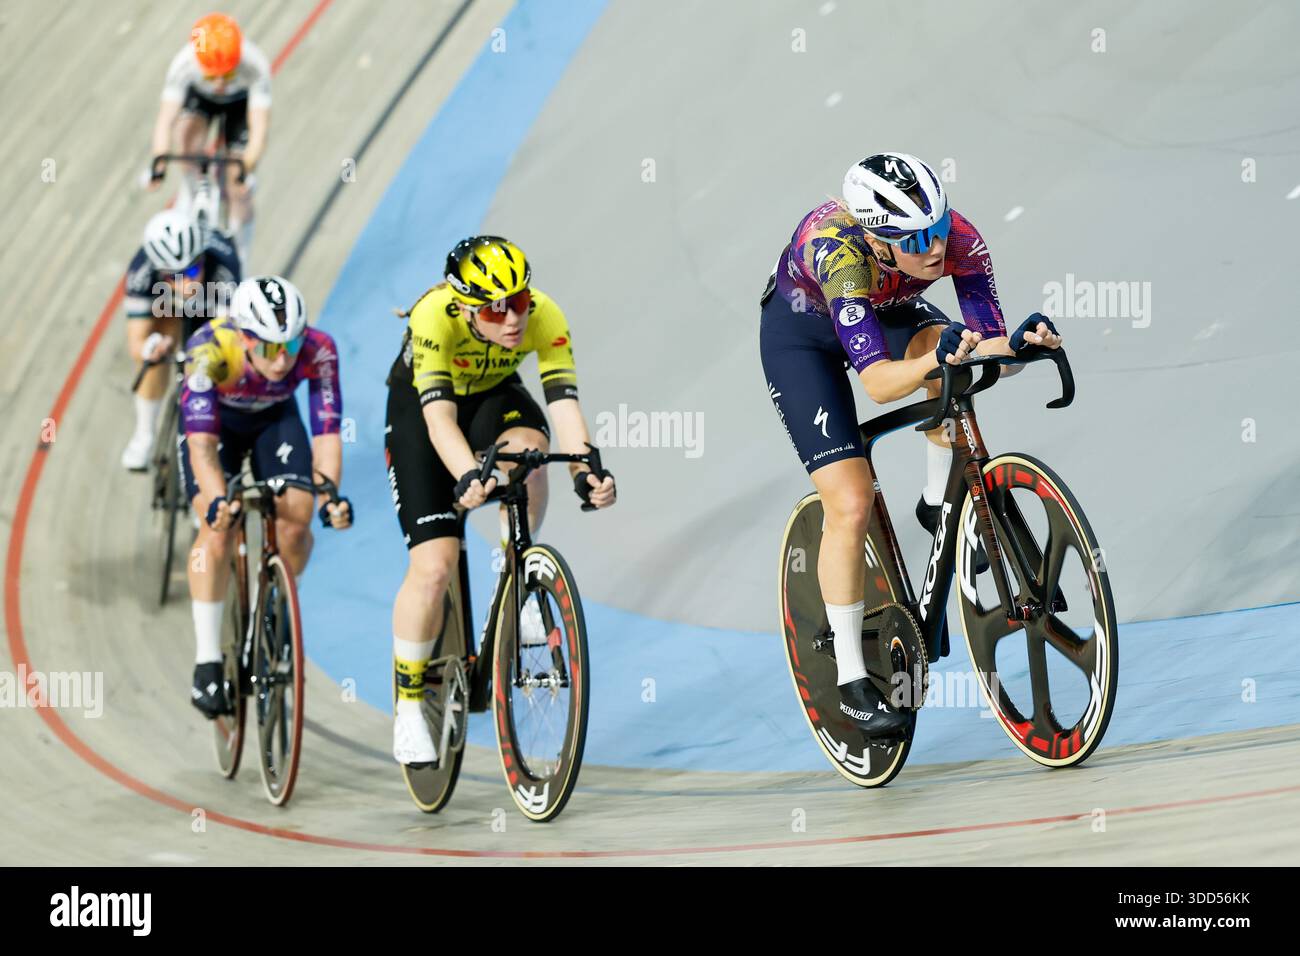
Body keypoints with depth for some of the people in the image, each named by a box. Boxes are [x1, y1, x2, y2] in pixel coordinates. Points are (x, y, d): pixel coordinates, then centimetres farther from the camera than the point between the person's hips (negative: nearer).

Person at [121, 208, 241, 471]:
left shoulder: (221, 265, -45)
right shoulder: (141, 270, -41)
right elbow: (135, 342, -40)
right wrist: (148, 349, -63)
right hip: (165, 302, 1)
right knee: (157, 348, -23)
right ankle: (144, 434, -2)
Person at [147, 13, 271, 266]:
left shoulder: (255, 65, -41)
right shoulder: (184, 63, -39)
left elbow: (259, 128, -44)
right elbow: (165, 120, -42)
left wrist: (246, 167, -60)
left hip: (242, 101, -1)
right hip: (199, 97, 1)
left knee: (239, 193, -5)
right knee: (189, 141, -31)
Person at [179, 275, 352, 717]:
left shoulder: (318, 351, -33)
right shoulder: (209, 352, -39)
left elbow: (327, 433, -31)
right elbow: (202, 441, -43)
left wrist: (329, 495, -47)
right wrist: (217, 499, -60)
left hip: (275, 418, 2)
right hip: (214, 418, -2)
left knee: (295, 521, -17)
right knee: (218, 526, -22)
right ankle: (207, 662, -14)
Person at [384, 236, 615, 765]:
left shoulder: (545, 318, -29)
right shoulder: (435, 316, -36)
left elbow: (564, 403, -35)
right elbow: (439, 416, -43)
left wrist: (587, 471, -52)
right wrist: (468, 477, -61)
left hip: (494, 396, 2)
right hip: (420, 408, -2)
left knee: (526, 448, -36)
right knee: (433, 565, -14)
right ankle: (408, 711, 2)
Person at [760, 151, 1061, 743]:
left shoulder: (958, 239, -30)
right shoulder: (838, 250, -41)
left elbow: (990, 344, -26)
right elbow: (878, 382, -47)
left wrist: (1023, 342, -47)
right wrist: (937, 359, -64)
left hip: (888, 313, 4)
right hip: (801, 332, -4)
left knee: (953, 356, -32)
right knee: (850, 503, -15)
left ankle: (938, 504, -7)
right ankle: (852, 680, -2)